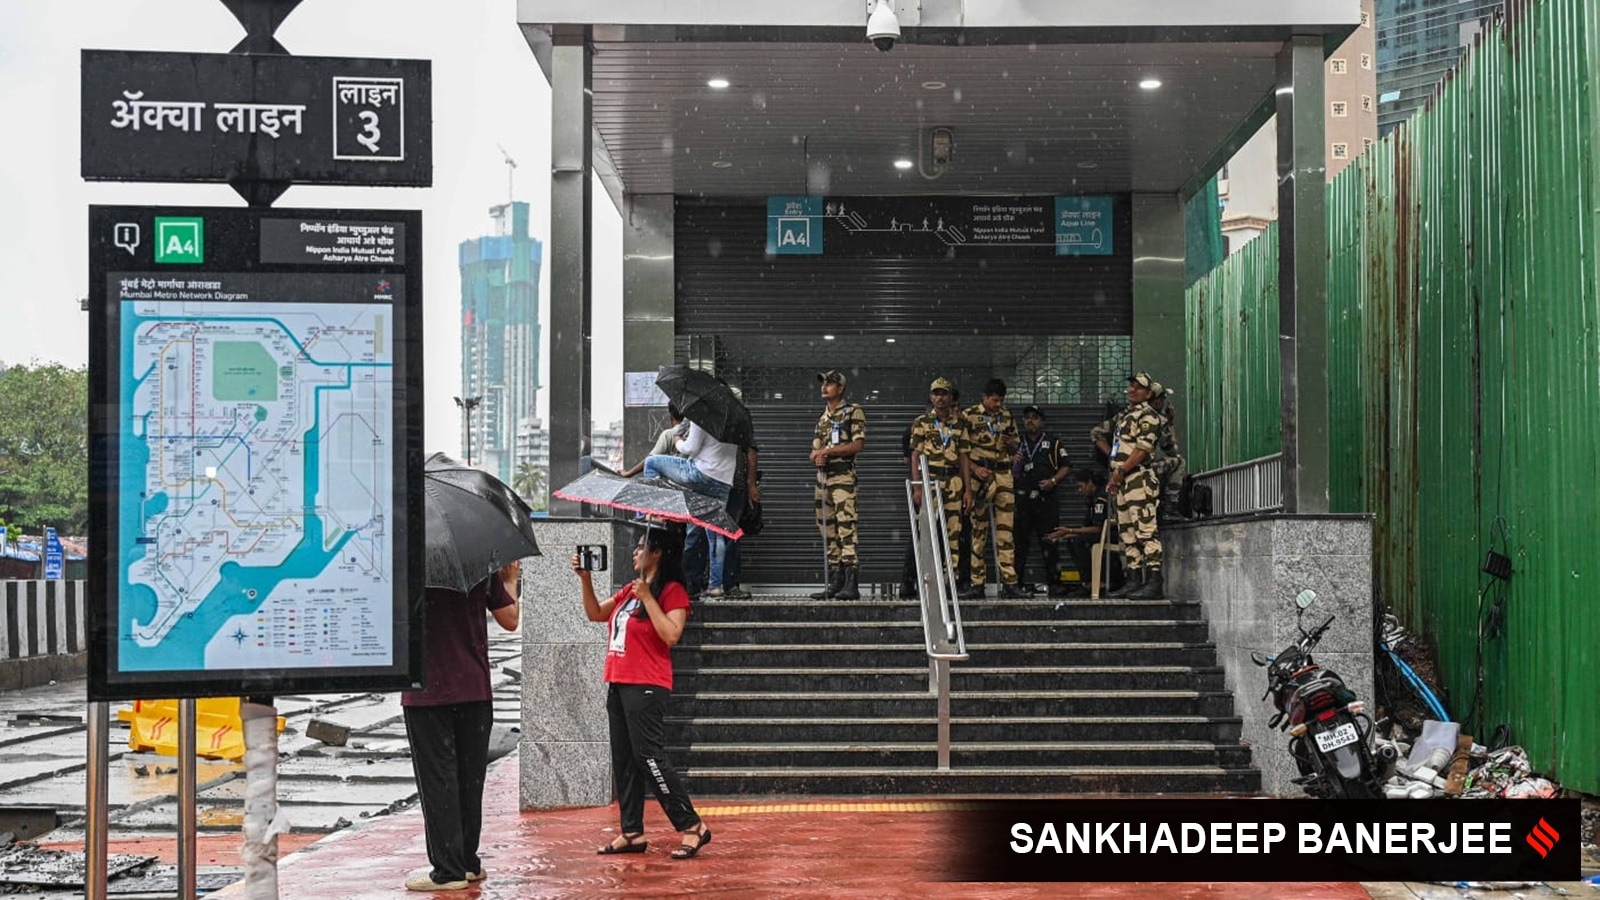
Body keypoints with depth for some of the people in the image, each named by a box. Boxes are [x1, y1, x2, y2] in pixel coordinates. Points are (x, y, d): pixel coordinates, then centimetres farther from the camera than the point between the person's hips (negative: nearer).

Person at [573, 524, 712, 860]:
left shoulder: (672, 591, -8)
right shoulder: (629, 590, 17)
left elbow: (671, 634, -20)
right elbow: (595, 613, 22)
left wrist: (647, 598, -18)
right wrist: (585, 579, 10)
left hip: (647, 687, -9)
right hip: (618, 683, 9)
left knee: (649, 757, -11)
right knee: (623, 760, 9)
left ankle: (692, 826, -5)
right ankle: (632, 833, 14)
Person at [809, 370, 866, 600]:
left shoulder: (853, 412, 1)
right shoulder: (821, 419, 21)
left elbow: (858, 444, -9)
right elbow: (814, 452, 19)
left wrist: (827, 451, -10)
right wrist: (816, 457, -6)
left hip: (843, 476, -8)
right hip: (823, 477, 8)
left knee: (846, 527, -15)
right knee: (828, 531, 7)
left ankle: (851, 584, -18)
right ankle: (835, 582, 11)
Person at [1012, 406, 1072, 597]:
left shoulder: (1052, 443, 8)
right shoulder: (1017, 444, 14)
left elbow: (1066, 466, 5)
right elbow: (1013, 475, 14)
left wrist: (1053, 481, -10)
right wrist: (1014, 464, -7)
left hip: (1046, 499, -2)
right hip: (1022, 499, 2)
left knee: (1048, 543, -3)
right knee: (1020, 542, 1)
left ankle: (1053, 583, 1)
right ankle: (1016, 581, 5)